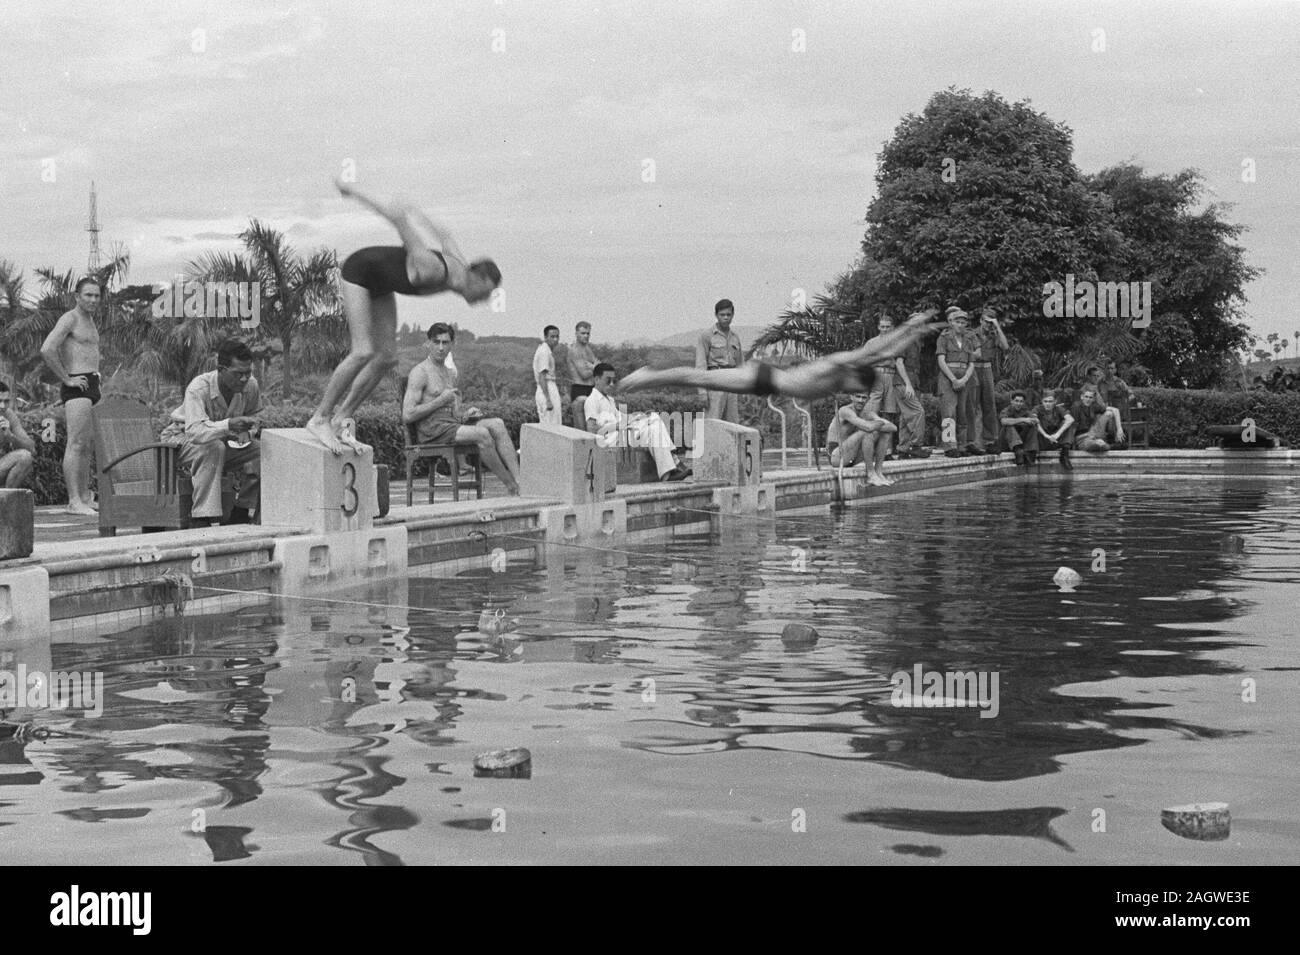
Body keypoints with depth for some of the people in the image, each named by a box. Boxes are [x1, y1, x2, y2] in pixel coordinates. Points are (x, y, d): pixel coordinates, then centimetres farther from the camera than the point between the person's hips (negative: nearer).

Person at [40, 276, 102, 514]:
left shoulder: (89, 320, 21)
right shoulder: (69, 318, -8)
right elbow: (47, 350, -21)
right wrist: (67, 379, -16)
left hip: (92, 387, 10)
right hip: (77, 388, -10)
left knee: (88, 445, 11)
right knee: (76, 444, -13)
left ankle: (85, 497, 17)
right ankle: (74, 501, -15)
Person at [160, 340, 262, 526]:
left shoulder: (251, 386, -16)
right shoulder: (198, 388, -33)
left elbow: (252, 416, 7)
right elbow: (194, 431, -45)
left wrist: (245, 432, -16)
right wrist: (228, 425, -60)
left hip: (224, 441, 6)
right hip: (181, 438, -6)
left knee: (261, 450, -17)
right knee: (214, 448, -38)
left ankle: (240, 515, -7)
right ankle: (202, 520, -38)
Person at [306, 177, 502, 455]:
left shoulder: (459, 268, -15)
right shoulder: (432, 269, -38)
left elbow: (440, 233, 3)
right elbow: (401, 213, -34)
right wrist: (355, 193, -22)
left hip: (381, 285, 9)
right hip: (360, 270, -9)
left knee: (387, 358, -1)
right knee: (364, 352, -20)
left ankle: (341, 421, 6)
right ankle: (319, 419, -9)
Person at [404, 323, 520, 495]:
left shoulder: (453, 374, 21)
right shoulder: (420, 373, -4)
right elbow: (407, 416, -13)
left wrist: (465, 414, 3)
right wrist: (440, 401, -11)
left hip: (452, 423, 7)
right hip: (431, 431, -7)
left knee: (497, 424, -17)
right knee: (482, 433, -29)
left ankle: (519, 479, -30)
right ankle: (511, 487, -20)